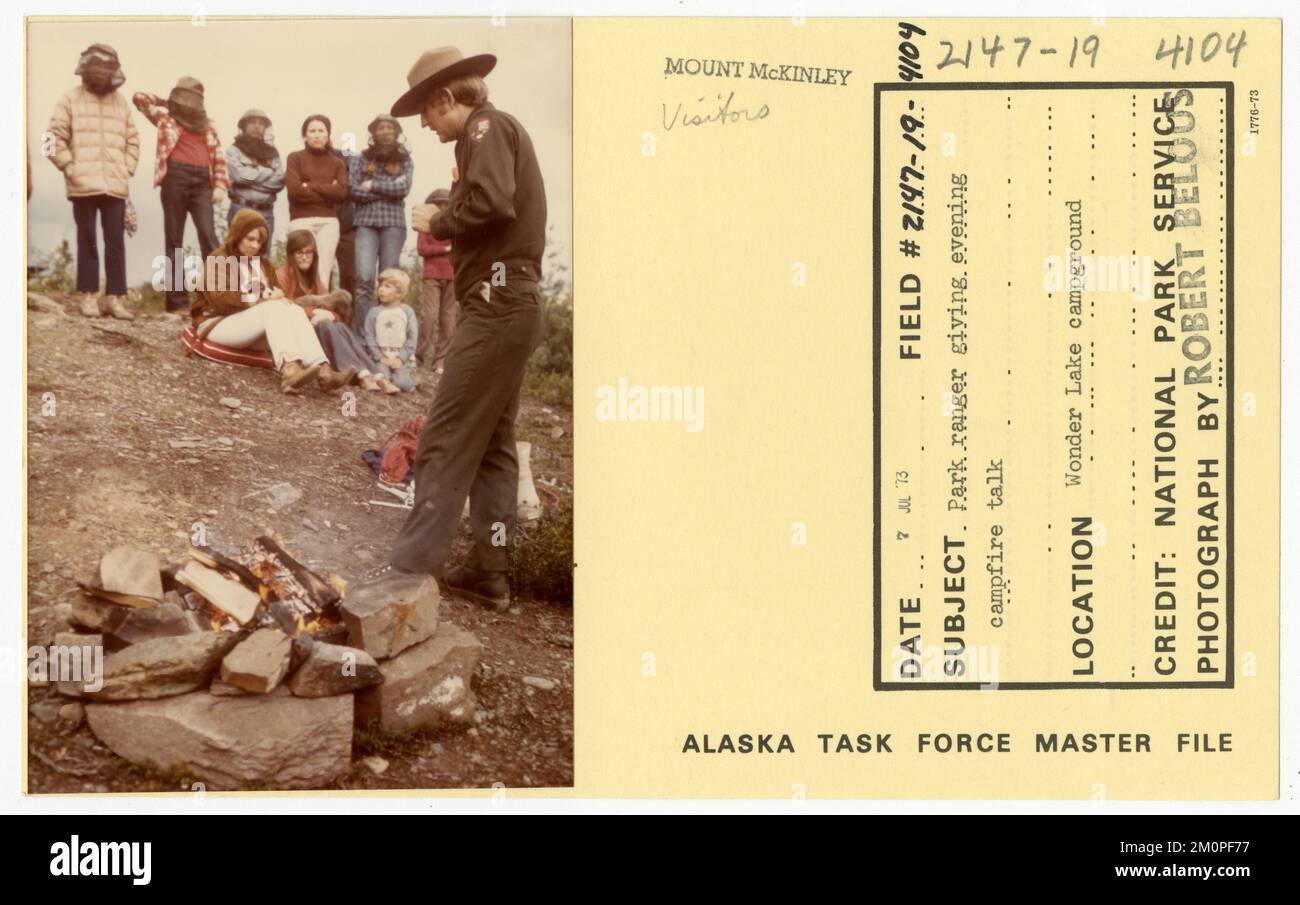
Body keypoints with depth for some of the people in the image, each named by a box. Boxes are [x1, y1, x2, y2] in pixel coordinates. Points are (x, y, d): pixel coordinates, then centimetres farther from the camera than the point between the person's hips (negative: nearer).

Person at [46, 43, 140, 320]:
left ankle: (115, 298, 2)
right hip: (83, 185, -2)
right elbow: (55, 137, 1)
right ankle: (89, 296, 8)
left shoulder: (122, 103, 15)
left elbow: (132, 141, 19)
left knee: (116, 242, 0)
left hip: (116, 186, 3)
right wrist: (69, 167, -7)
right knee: (87, 240, 3)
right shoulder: (71, 99, 5)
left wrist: (126, 170, 6)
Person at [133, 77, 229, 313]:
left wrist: (221, 185, 3)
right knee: (175, 239, -1)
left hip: (202, 180, 1)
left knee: (208, 234, -13)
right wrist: (165, 102, 28)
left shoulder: (207, 124, 21)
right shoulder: (166, 117, 15)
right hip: (175, 177, -1)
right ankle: (177, 297, -2)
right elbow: (140, 97, 15)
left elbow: (218, 155, 15)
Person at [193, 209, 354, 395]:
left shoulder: (262, 262, 22)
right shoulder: (218, 260, -3)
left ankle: (323, 371, -44)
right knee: (274, 309, -32)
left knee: (295, 311, -23)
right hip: (218, 323, -6)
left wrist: (280, 298, -13)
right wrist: (261, 300, -20)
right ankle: (289, 369, -56)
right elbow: (222, 300, -17)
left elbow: (278, 293, 12)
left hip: (256, 325, 6)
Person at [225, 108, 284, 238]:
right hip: (242, 210, -3)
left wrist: (251, 177, -7)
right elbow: (240, 175, -11)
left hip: (266, 212, 3)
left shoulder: (272, 152, 14)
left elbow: (279, 181, 1)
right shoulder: (234, 150, 5)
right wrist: (268, 171, -2)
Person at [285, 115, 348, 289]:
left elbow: (341, 192, -1)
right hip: (301, 220, -2)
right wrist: (328, 191, -2)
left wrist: (310, 186, -5)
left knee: (324, 270, -7)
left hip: (329, 221, 2)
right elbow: (295, 190, -6)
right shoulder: (295, 158, 9)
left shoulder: (337, 163, 16)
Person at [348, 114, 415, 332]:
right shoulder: (360, 160, 11)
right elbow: (354, 191, -2)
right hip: (366, 223, -1)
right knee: (364, 278, -14)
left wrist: (373, 185, -4)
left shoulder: (405, 161, 12)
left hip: (393, 223, 1)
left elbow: (404, 188, -5)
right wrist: (390, 188, -3)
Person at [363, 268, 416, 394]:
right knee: (381, 374, -33)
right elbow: (370, 337, 2)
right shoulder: (374, 312, 6)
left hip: (401, 358, 0)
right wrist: (380, 357, -10)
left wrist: (401, 358, -10)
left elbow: (412, 337, 0)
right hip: (381, 357, 0)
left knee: (402, 383, -21)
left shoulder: (407, 312, 4)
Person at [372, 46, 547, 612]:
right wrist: (446, 226, 8)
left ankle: (412, 564, -7)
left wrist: (438, 222, -8)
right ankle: (489, 571, 13)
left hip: (496, 302, -10)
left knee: (446, 438, -9)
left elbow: (492, 201, -23)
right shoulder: (502, 131, 23)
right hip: (511, 303, 10)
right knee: (493, 443, 10)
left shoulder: (486, 127, -6)